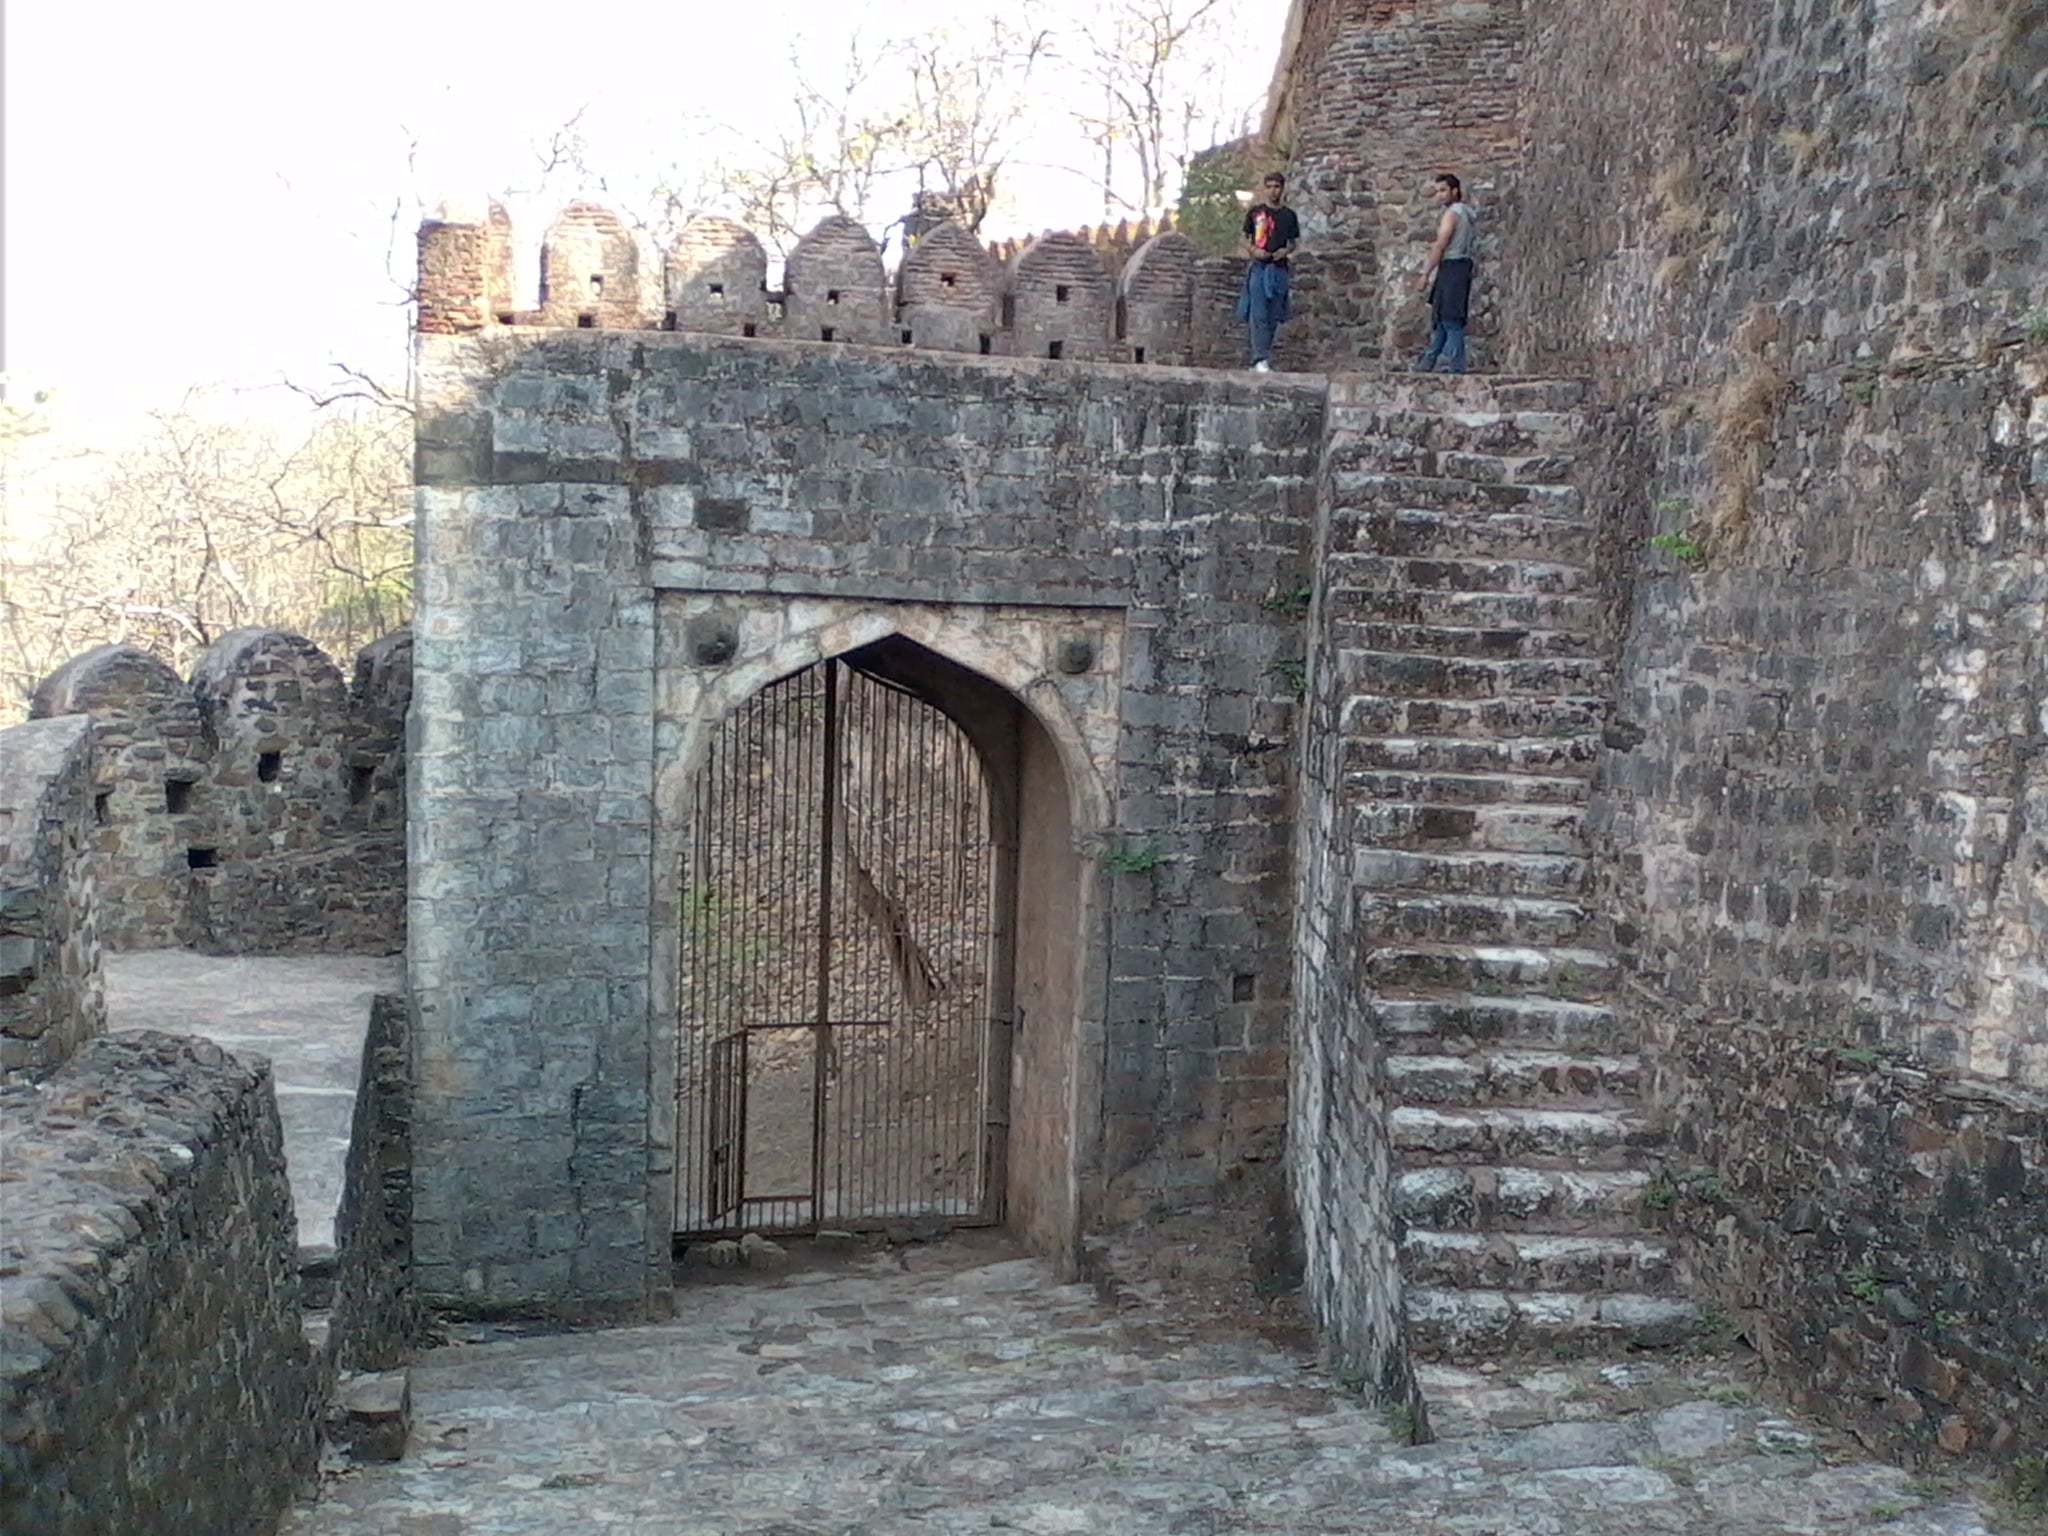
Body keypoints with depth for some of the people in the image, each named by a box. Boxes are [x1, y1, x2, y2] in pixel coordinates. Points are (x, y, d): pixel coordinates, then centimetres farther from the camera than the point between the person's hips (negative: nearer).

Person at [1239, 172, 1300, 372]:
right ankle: (1260, 359, -18)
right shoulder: (1255, 212, 6)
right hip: (1258, 267, -3)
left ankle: (1264, 358, 12)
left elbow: (1294, 242, 17)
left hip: (1279, 269, 3)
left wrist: (1286, 251, -5)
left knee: (1273, 317, 5)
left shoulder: (1289, 215, 10)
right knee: (1259, 315, -13)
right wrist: (1252, 250, -10)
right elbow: (1245, 238, 11)